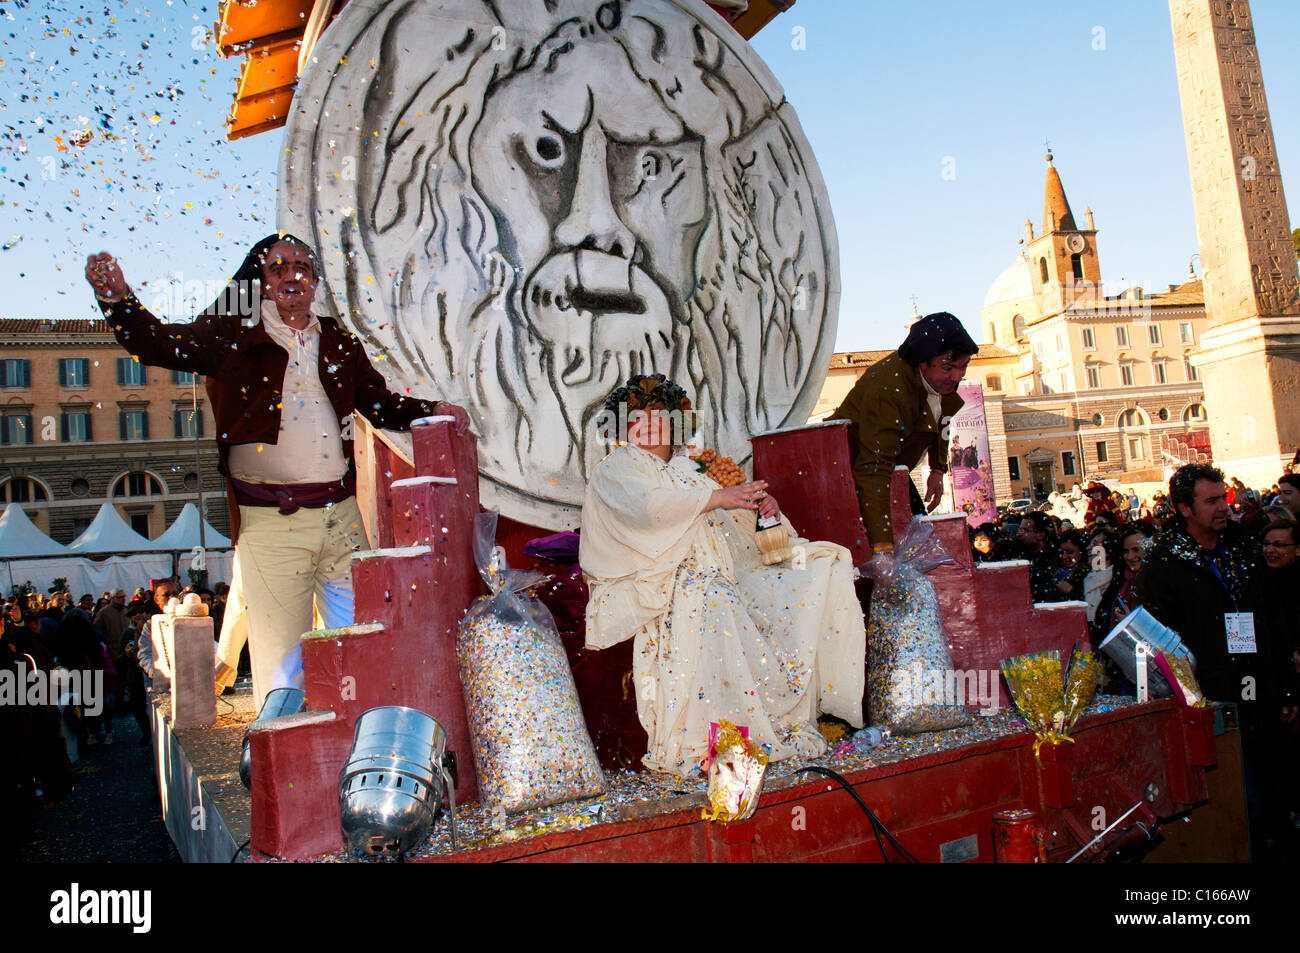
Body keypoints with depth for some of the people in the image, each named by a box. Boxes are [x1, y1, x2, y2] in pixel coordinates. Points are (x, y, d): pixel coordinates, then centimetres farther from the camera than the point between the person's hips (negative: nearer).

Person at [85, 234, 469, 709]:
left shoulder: (340, 344, 16)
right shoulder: (232, 335, 5)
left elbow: (379, 402, 22)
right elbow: (158, 344, -4)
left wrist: (434, 413, 8)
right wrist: (116, 296, -21)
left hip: (341, 515, 4)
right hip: (269, 523, -4)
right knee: (280, 651, 0)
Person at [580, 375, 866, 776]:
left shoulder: (685, 467, 27)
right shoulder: (614, 470, 6)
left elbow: (734, 517, 25)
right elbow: (647, 505, -16)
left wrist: (761, 505, 2)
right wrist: (716, 496, -20)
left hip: (715, 575, 7)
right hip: (654, 586, -7)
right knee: (709, 603, -39)